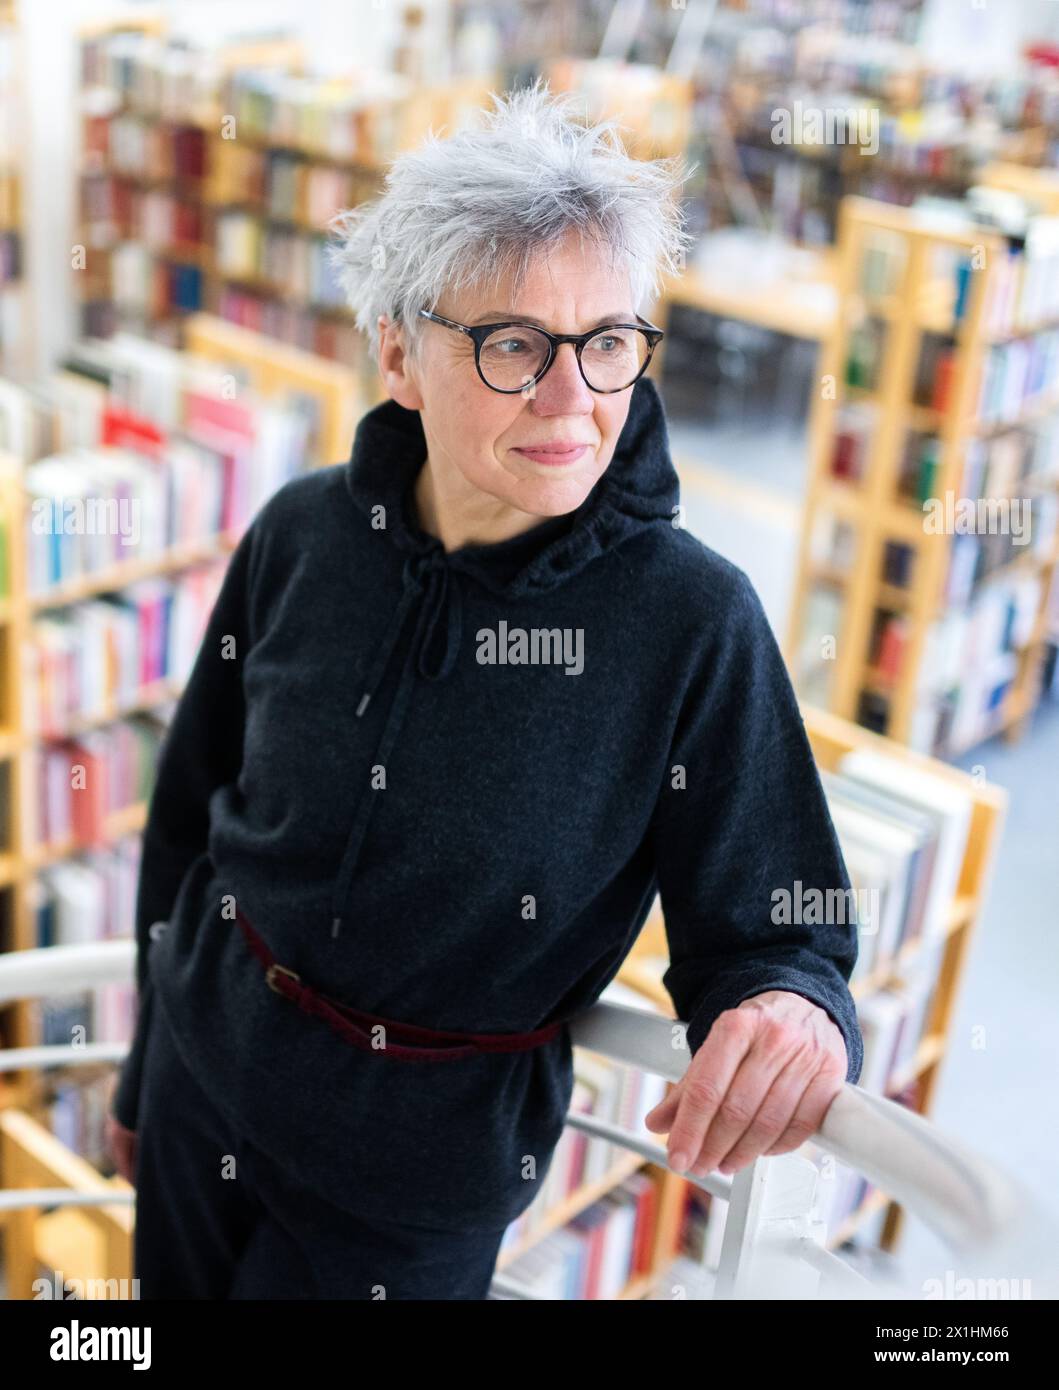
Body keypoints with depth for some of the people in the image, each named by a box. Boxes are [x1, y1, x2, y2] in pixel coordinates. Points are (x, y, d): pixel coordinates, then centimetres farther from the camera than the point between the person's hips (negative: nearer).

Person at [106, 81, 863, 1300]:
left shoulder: (691, 618, -20)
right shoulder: (305, 535, -11)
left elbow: (765, 932, -14)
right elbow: (192, 813, 2)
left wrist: (795, 1009, -38)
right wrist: (146, 1070, 11)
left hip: (423, 1172, -3)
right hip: (206, 1077, 3)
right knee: (176, 1282, 25)